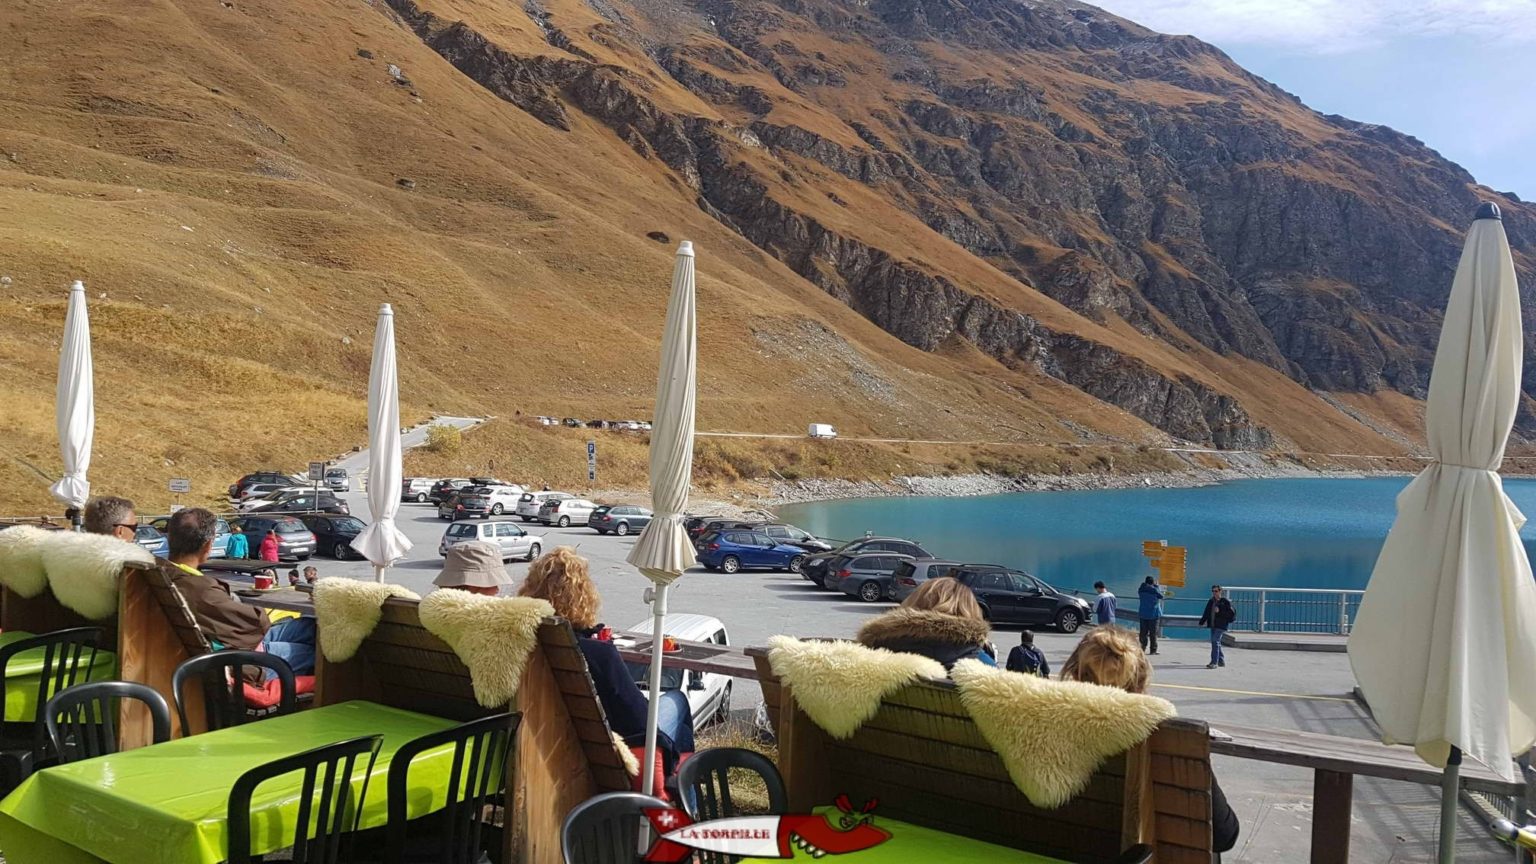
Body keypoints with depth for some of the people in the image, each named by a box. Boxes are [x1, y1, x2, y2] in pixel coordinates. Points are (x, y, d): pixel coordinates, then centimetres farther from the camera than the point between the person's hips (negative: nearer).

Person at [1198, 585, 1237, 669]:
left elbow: (1232, 613, -10)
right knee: (1215, 642, 12)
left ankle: (1214, 662, -14)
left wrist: (1220, 611, -18)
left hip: (1221, 625, -7)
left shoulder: (1225, 602, -6)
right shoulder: (1211, 602, 13)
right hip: (1213, 625, 7)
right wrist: (1201, 623, 15)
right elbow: (1206, 613, 18)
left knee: (1215, 641, -15)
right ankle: (1221, 661, 26)